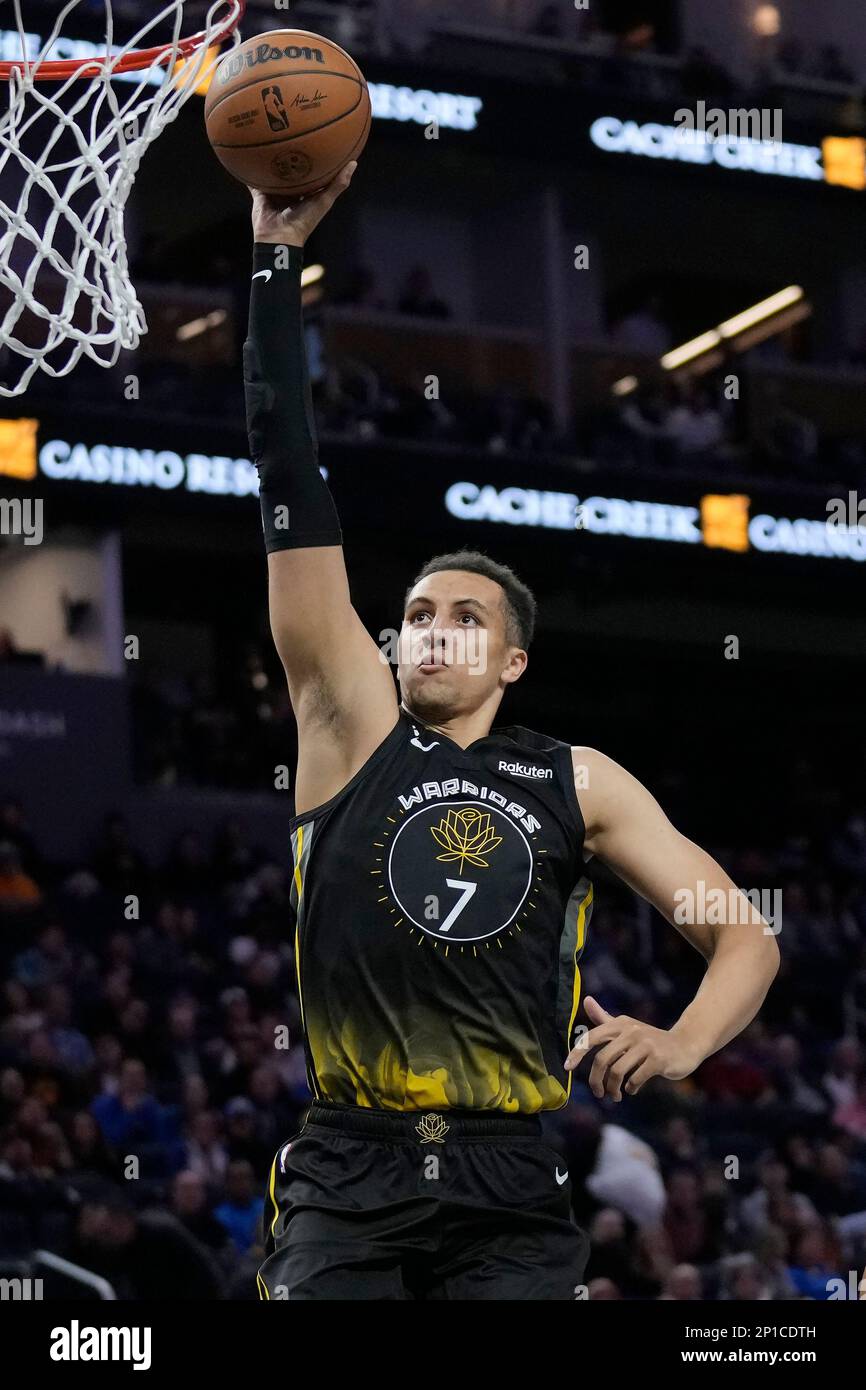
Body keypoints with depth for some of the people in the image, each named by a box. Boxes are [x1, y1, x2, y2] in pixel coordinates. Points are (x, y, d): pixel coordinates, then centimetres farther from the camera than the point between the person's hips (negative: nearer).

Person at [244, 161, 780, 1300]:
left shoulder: (579, 783, 13)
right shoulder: (353, 725, 9)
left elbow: (745, 938, 15)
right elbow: (291, 481, 5)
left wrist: (681, 1044, -8)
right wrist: (276, 257, 1)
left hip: (509, 1189, 1)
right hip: (347, 1176, -1)